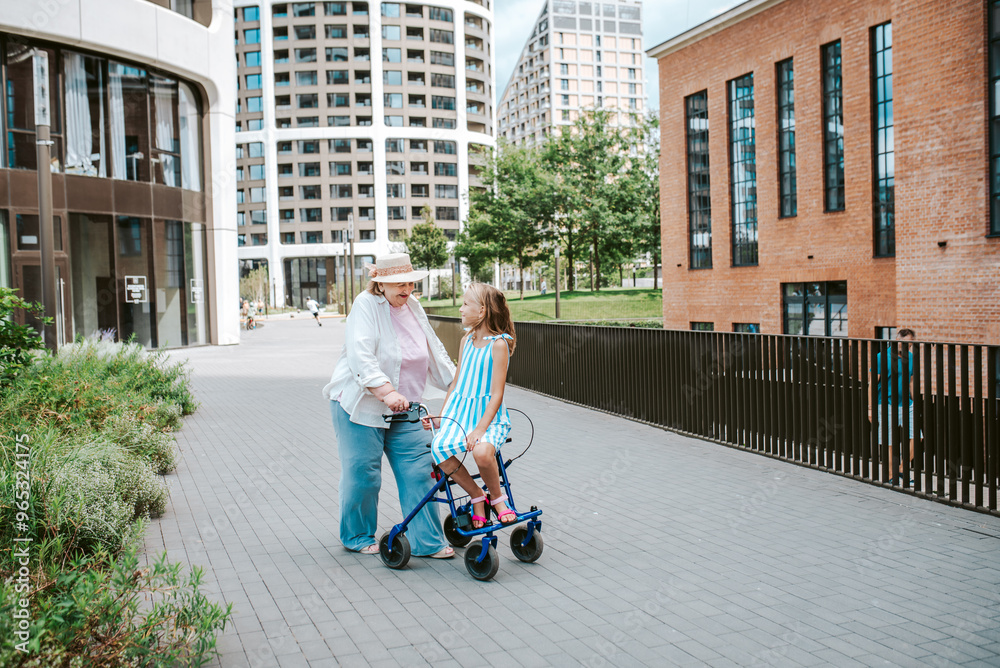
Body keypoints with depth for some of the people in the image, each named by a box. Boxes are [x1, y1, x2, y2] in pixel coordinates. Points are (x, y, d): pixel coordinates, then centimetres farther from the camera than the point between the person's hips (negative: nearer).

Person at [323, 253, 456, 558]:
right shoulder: (366, 304, -12)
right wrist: (387, 391, -36)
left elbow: (434, 350, 19)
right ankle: (358, 536, 23)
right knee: (362, 474, 1)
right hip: (360, 405, -6)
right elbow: (361, 356, -25)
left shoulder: (412, 305, 9)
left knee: (418, 470, 0)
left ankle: (427, 541, 8)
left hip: (402, 408, 6)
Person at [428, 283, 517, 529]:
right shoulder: (467, 340, 13)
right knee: (439, 448, -26)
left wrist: (479, 429, -23)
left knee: (482, 451, -36)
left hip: (489, 415, -5)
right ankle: (477, 497, -4)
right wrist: (441, 416, 15)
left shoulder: (498, 343, -8)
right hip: (459, 411, 5)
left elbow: (496, 394, -13)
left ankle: (497, 497, -4)